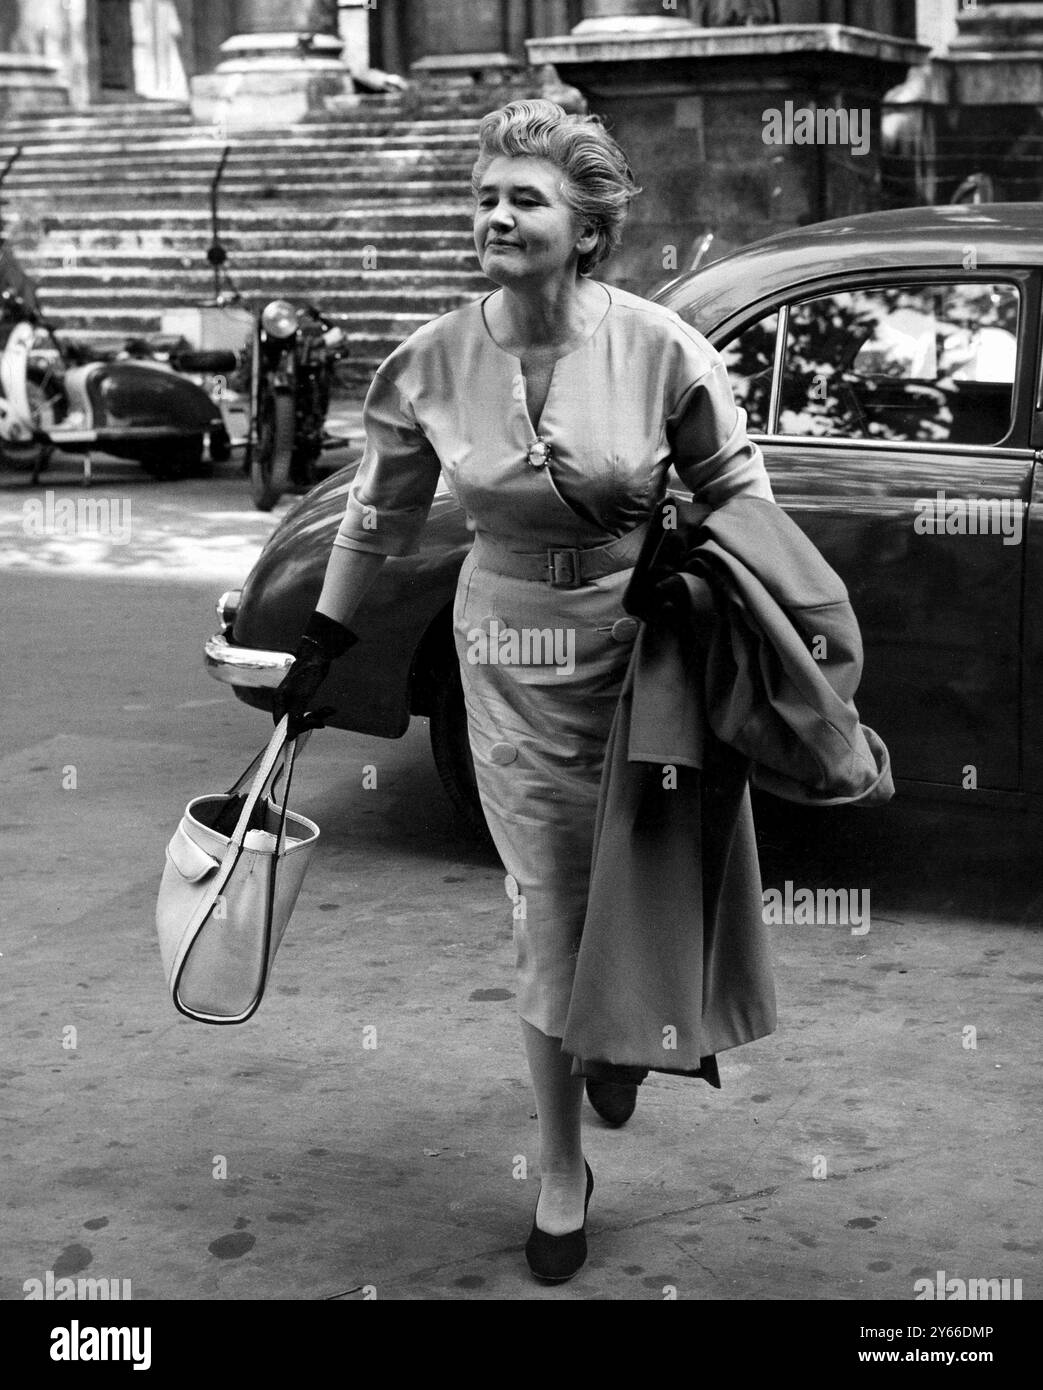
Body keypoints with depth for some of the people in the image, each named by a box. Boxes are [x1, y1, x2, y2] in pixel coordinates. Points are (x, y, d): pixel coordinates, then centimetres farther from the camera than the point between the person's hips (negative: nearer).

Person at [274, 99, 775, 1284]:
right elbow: (379, 514, 7)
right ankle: (561, 1173, 21)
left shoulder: (657, 348, -13)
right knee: (549, 916, 4)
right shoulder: (433, 364, -8)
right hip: (513, 662, 1)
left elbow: (737, 492, 0)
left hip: (649, 648, 0)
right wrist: (322, 640, 12)